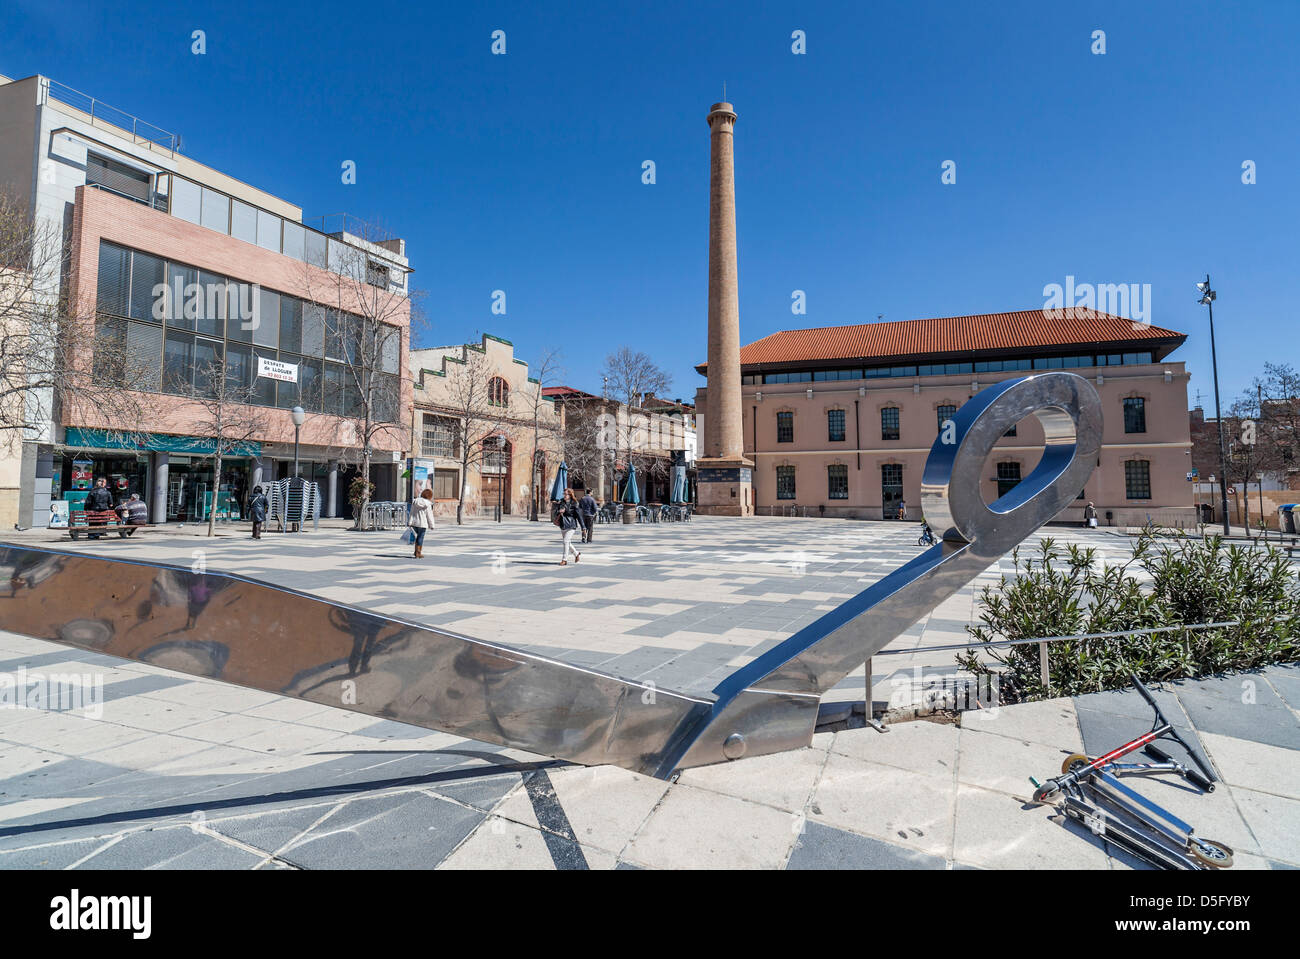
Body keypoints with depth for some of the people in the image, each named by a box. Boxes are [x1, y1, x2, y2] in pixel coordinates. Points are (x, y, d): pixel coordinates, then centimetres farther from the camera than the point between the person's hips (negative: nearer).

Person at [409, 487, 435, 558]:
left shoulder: (415, 501, 2)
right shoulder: (428, 505, -11)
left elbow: (411, 512, 3)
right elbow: (429, 516, -7)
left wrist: (410, 522, 7)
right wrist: (431, 525, 3)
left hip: (414, 523, 4)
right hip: (422, 524, -4)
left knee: (418, 537, 20)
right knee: (420, 538, 4)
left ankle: (416, 551, 22)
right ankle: (418, 553, 8)